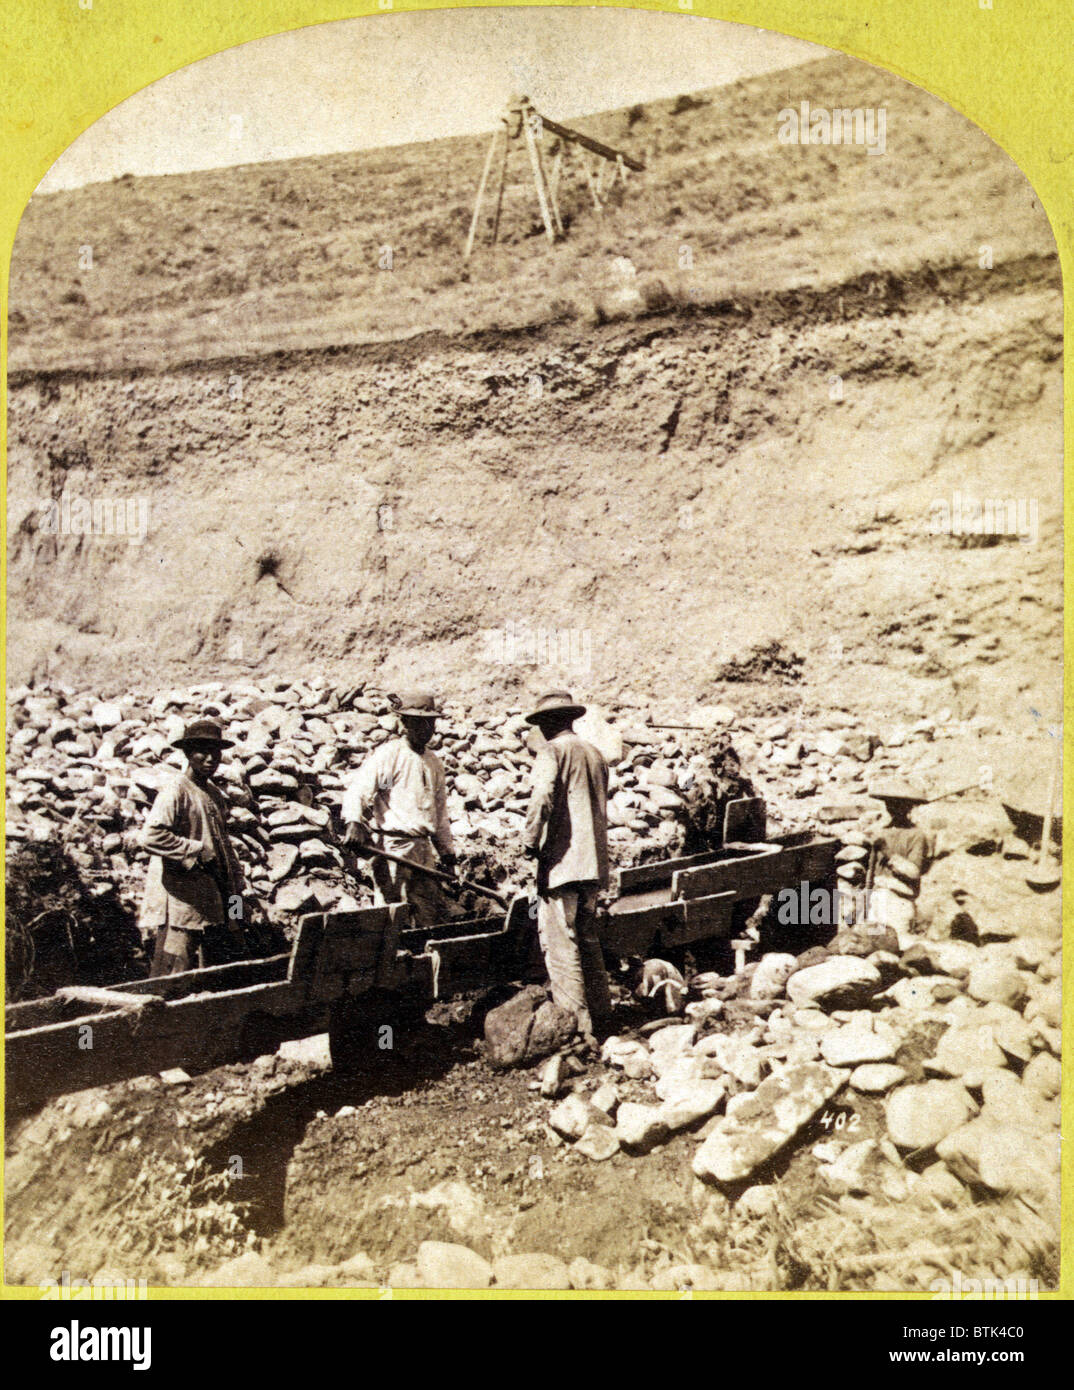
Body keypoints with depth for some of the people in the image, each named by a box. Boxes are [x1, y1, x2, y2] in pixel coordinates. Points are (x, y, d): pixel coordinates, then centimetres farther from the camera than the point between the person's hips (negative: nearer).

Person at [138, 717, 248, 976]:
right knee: (174, 979, -5)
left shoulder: (214, 795, 16)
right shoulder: (175, 791, -12)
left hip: (215, 904, 9)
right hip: (180, 904, -9)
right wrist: (197, 851, -20)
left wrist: (235, 884, 17)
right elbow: (150, 836, -26)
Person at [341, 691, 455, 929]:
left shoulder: (433, 763, 16)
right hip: (392, 846, -7)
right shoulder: (387, 755, -5)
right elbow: (357, 791, -15)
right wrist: (354, 822, -33)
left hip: (423, 849, 7)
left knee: (431, 913, 7)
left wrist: (447, 853, 23)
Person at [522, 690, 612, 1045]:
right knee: (587, 938, 19)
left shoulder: (552, 752, -8)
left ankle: (576, 1025, -3)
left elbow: (542, 798, -24)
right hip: (594, 862, 8)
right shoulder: (594, 754, 15)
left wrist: (531, 841, -13)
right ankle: (599, 1011, 27)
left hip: (562, 861, -8)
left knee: (560, 944, -3)